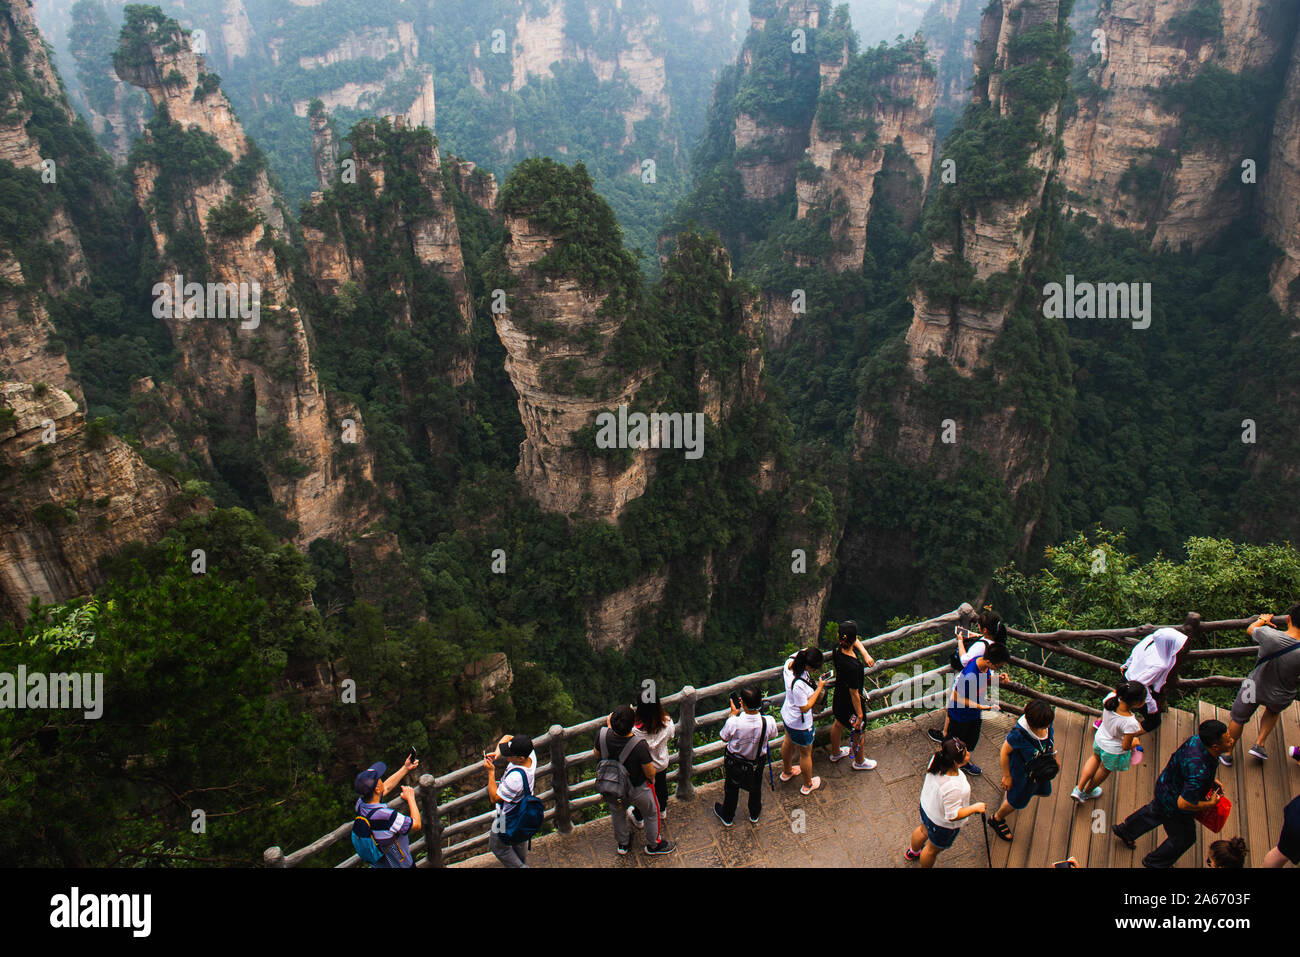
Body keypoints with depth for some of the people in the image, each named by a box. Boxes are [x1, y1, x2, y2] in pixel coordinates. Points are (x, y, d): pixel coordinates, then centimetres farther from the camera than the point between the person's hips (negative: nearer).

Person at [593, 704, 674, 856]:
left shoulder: (603, 735, -30)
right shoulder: (640, 746, -40)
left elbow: (597, 755, -7)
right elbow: (650, 773, -25)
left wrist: (610, 727, -3)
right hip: (638, 789, -4)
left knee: (617, 813, 34)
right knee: (652, 814, 28)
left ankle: (623, 844, 58)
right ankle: (653, 845, 52)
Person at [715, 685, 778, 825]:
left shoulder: (733, 723, -37)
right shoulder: (769, 722, -33)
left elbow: (725, 738, -14)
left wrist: (733, 714, -8)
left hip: (734, 763, -1)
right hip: (757, 764, 1)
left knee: (731, 789, 27)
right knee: (755, 789, 31)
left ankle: (727, 817, 53)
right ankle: (754, 815, 58)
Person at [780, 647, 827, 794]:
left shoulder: (790, 662, -20)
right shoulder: (798, 684, -42)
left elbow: (795, 654, 6)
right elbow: (805, 708, -29)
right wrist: (819, 688, -24)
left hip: (787, 714, 8)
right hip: (800, 724, -8)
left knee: (788, 743, 33)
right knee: (805, 753, 19)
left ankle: (787, 771, 61)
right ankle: (808, 785, 44)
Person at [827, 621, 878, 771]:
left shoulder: (838, 649, -17)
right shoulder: (853, 666, -39)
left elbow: (856, 643, 7)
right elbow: (854, 693, -28)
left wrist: (866, 655, -8)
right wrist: (859, 714, -15)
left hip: (838, 698, 7)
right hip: (850, 703, -7)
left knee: (838, 724, 31)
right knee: (859, 732, 20)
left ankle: (835, 753, 56)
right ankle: (859, 761, 45)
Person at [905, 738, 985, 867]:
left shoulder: (936, 761, -26)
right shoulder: (953, 788, -46)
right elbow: (952, 815, -32)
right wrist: (975, 808, -24)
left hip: (926, 806, 8)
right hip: (942, 824, -8)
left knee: (924, 830, 38)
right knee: (933, 850, 24)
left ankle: (912, 852, 67)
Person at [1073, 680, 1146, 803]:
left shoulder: (1111, 698, -28)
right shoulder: (1130, 723, -41)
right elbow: (1126, 746, -25)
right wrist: (1134, 743, -6)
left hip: (1099, 739, 4)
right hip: (1114, 751, -4)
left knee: (1095, 758, 37)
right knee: (1105, 770, 29)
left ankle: (1079, 789, 40)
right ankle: (1087, 792, 55)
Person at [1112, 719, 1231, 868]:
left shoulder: (1197, 739, -20)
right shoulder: (1201, 773, -44)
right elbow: (1183, 803, -34)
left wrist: (1211, 781, 3)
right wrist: (1210, 803, -20)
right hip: (1174, 809, -7)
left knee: (1155, 811, 35)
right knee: (1183, 838, 21)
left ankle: (1124, 831, 60)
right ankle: (1155, 863, 47)